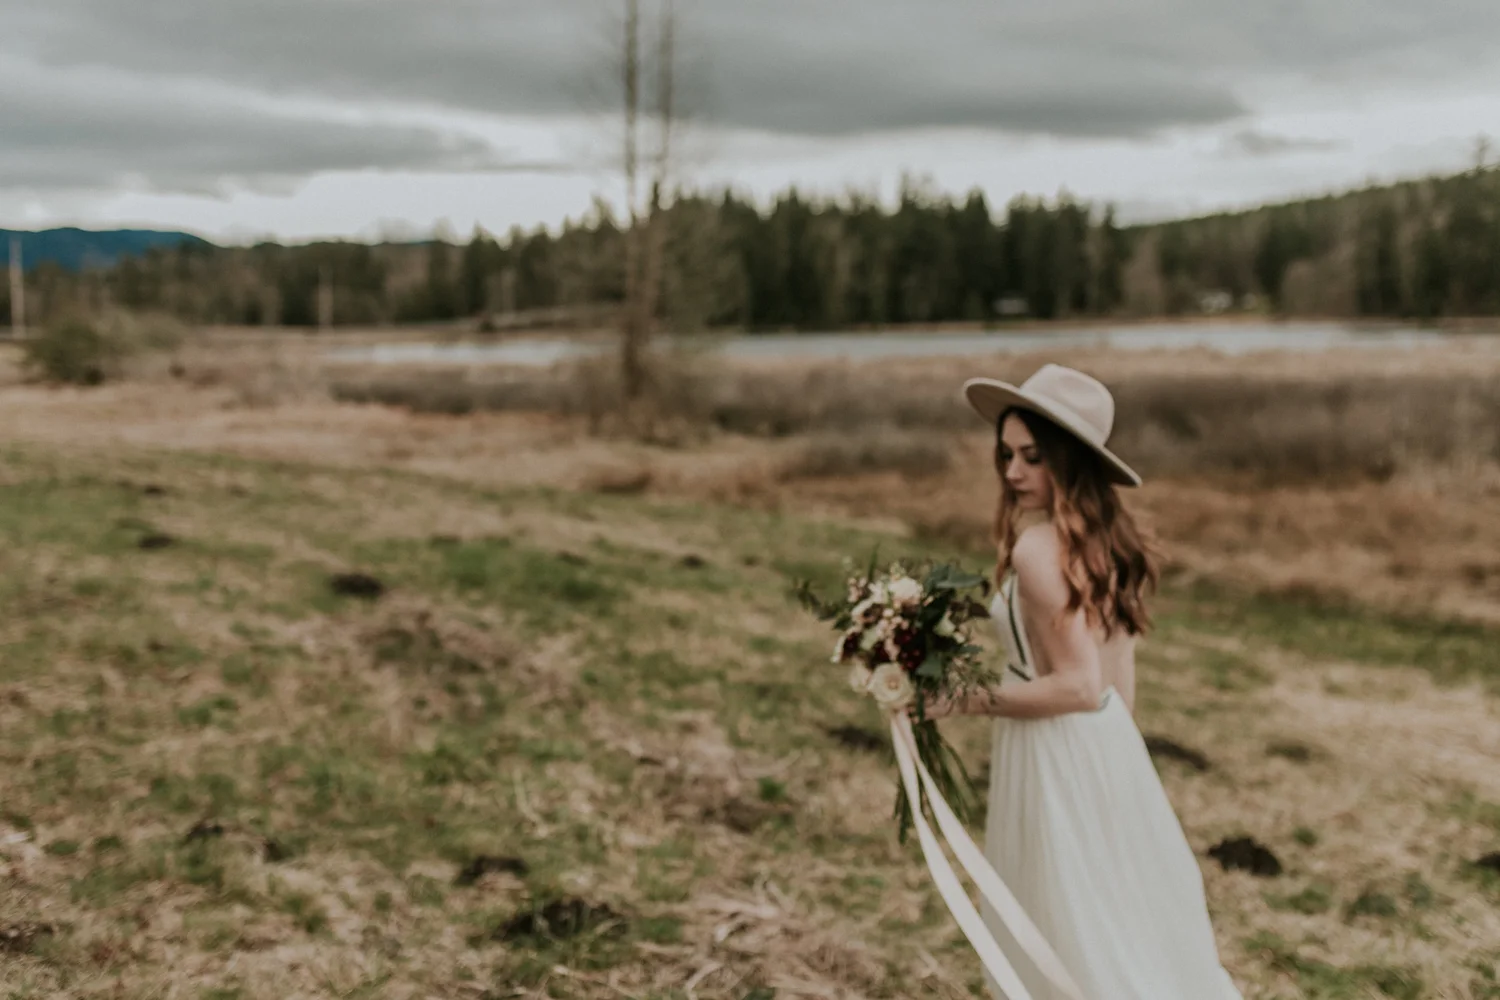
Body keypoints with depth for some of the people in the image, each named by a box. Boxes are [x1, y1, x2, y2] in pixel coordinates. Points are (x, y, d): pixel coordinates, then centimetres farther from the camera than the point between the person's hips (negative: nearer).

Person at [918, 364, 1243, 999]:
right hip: (1110, 746, 8)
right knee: (1125, 923, 22)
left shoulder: (1038, 548, -22)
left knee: (1071, 939, 8)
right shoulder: (1106, 537, 5)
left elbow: (1078, 686, -23)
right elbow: (1118, 674, 11)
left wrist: (965, 702, -17)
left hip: (1057, 758, -8)